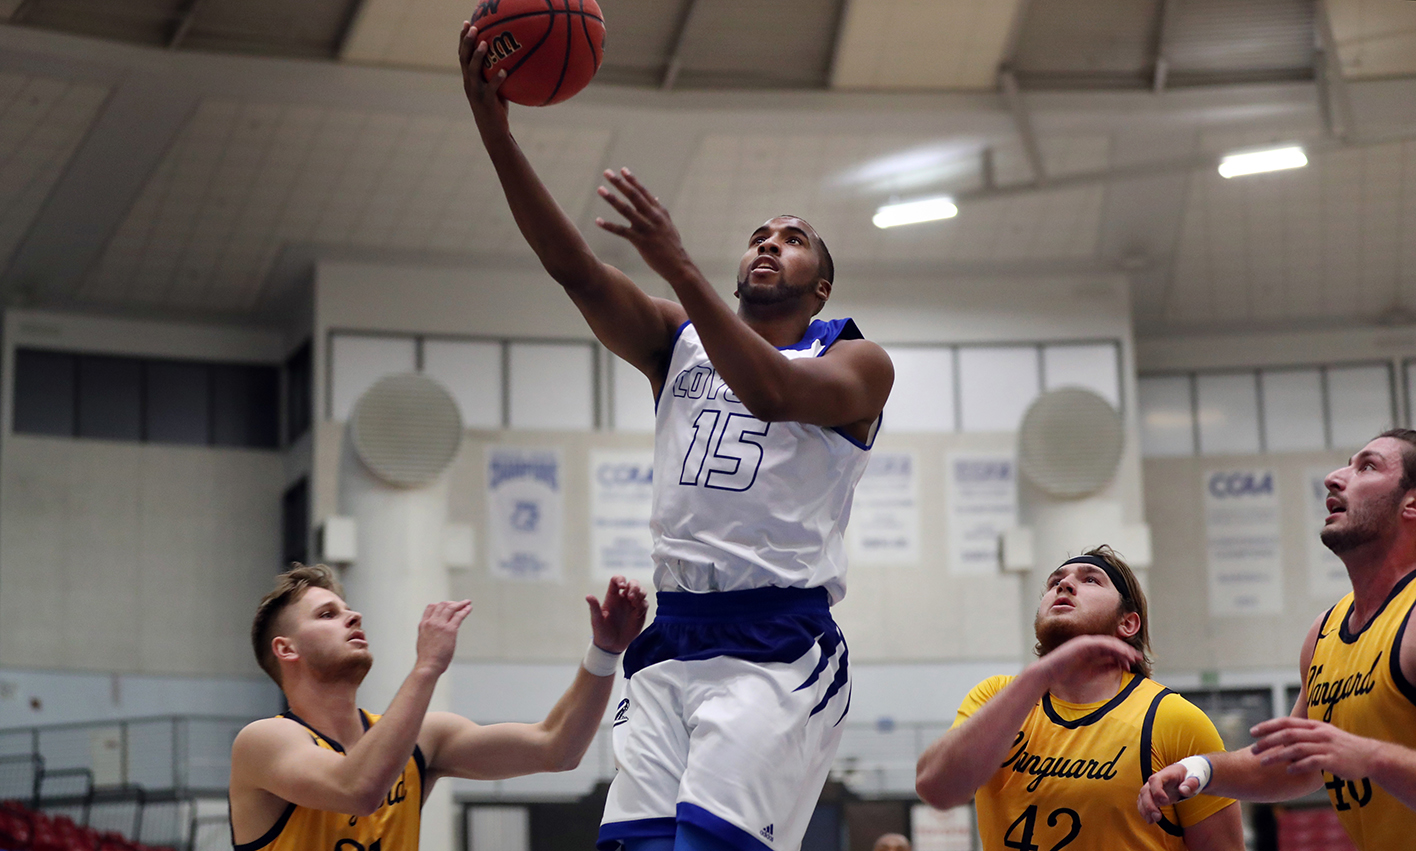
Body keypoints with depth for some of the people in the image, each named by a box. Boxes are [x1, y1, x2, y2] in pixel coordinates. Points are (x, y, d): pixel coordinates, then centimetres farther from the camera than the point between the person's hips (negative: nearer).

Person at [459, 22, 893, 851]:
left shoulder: (857, 361, 6)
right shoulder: (678, 340, 18)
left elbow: (773, 393, -17)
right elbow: (577, 269, 2)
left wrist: (679, 265, -24)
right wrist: (496, 131, -11)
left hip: (778, 649, -4)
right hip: (671, 640, 4)